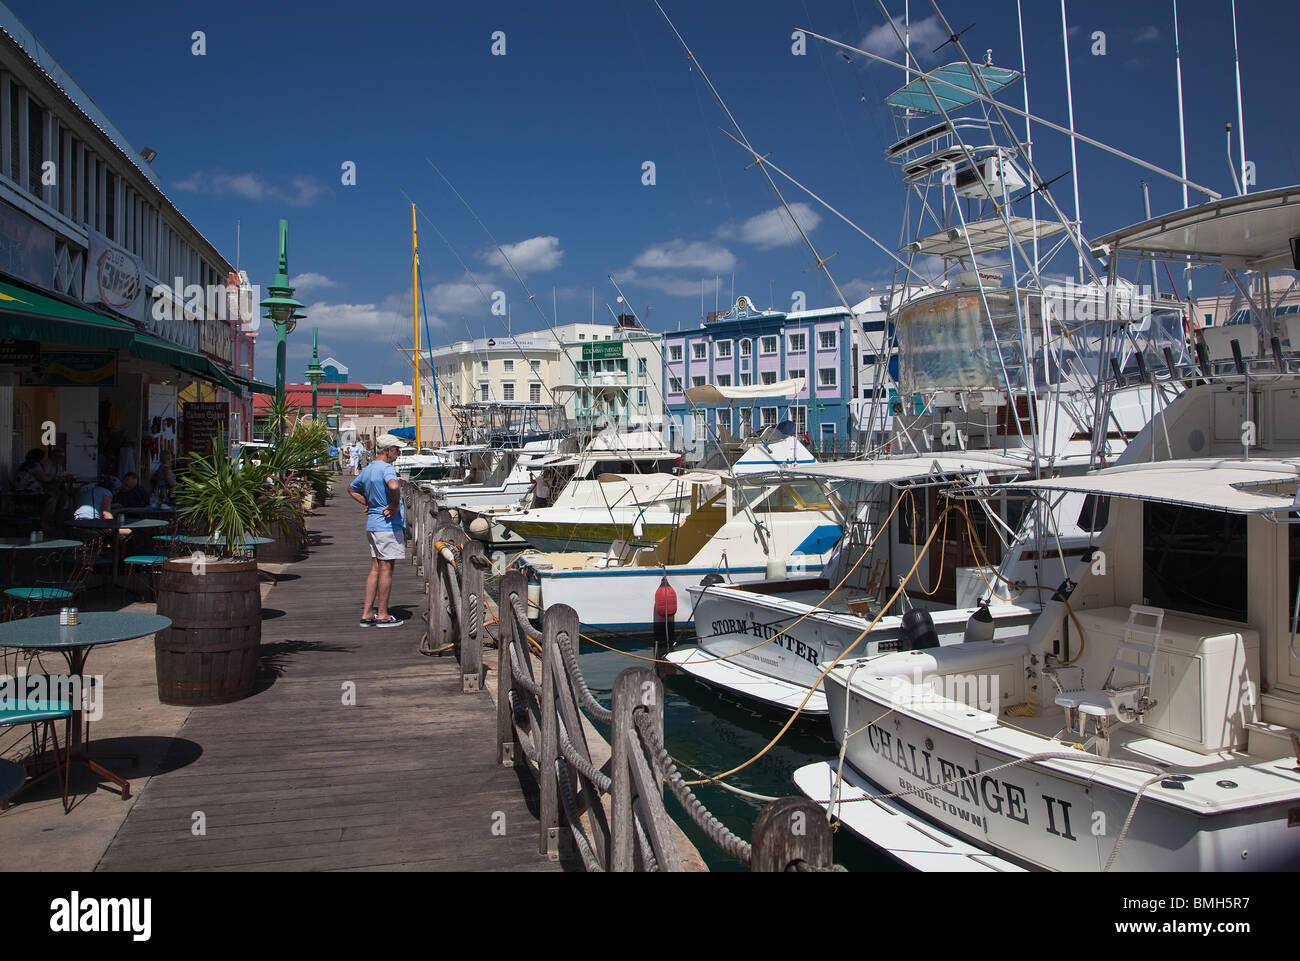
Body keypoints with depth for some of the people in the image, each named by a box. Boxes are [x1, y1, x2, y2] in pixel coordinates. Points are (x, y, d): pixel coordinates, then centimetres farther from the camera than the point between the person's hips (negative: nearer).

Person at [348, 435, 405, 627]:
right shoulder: (386, 468, -15)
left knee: (375, 568, 12)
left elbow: (351, 488, 30)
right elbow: (393, 486, -36)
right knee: (386, 568, -2)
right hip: (388, 525, -9)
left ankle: (366, 614, 14)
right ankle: (382, 615, 4)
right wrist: (395, 507, -21)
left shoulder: (367, 470, 14)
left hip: (373, 525, 9)